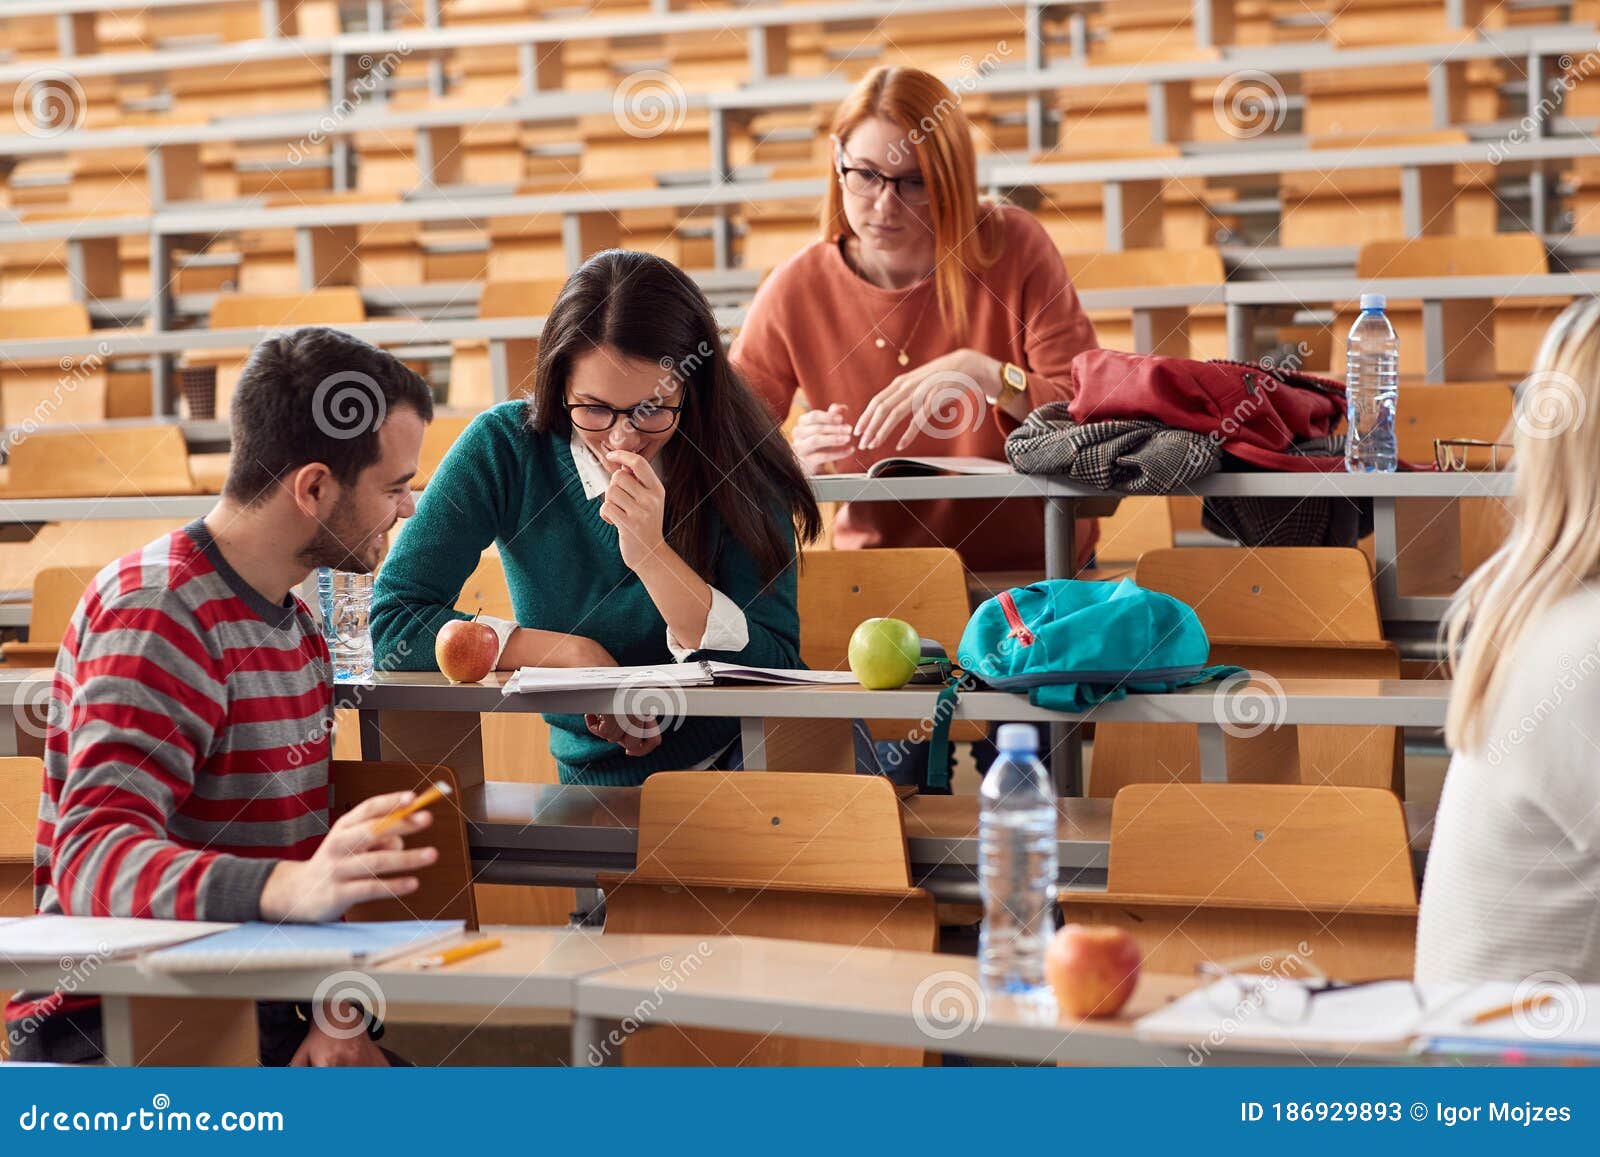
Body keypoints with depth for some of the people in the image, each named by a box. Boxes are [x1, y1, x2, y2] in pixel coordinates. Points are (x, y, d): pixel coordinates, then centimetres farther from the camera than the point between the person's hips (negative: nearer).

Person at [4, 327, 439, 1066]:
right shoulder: (156, 613, -12)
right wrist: (293, 887, -45)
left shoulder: (293, 622, 18)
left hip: (261, 1018, 9)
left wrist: (336, 1013, -2)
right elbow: (93, 859, -26)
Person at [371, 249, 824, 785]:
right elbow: (393, 623, -9)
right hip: (598, 778, 0)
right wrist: (573, 653, -15)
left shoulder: (741, 467, -8)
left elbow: (775, 670, -14)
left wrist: (652, 554, -26)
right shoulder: (506, 449, -8)